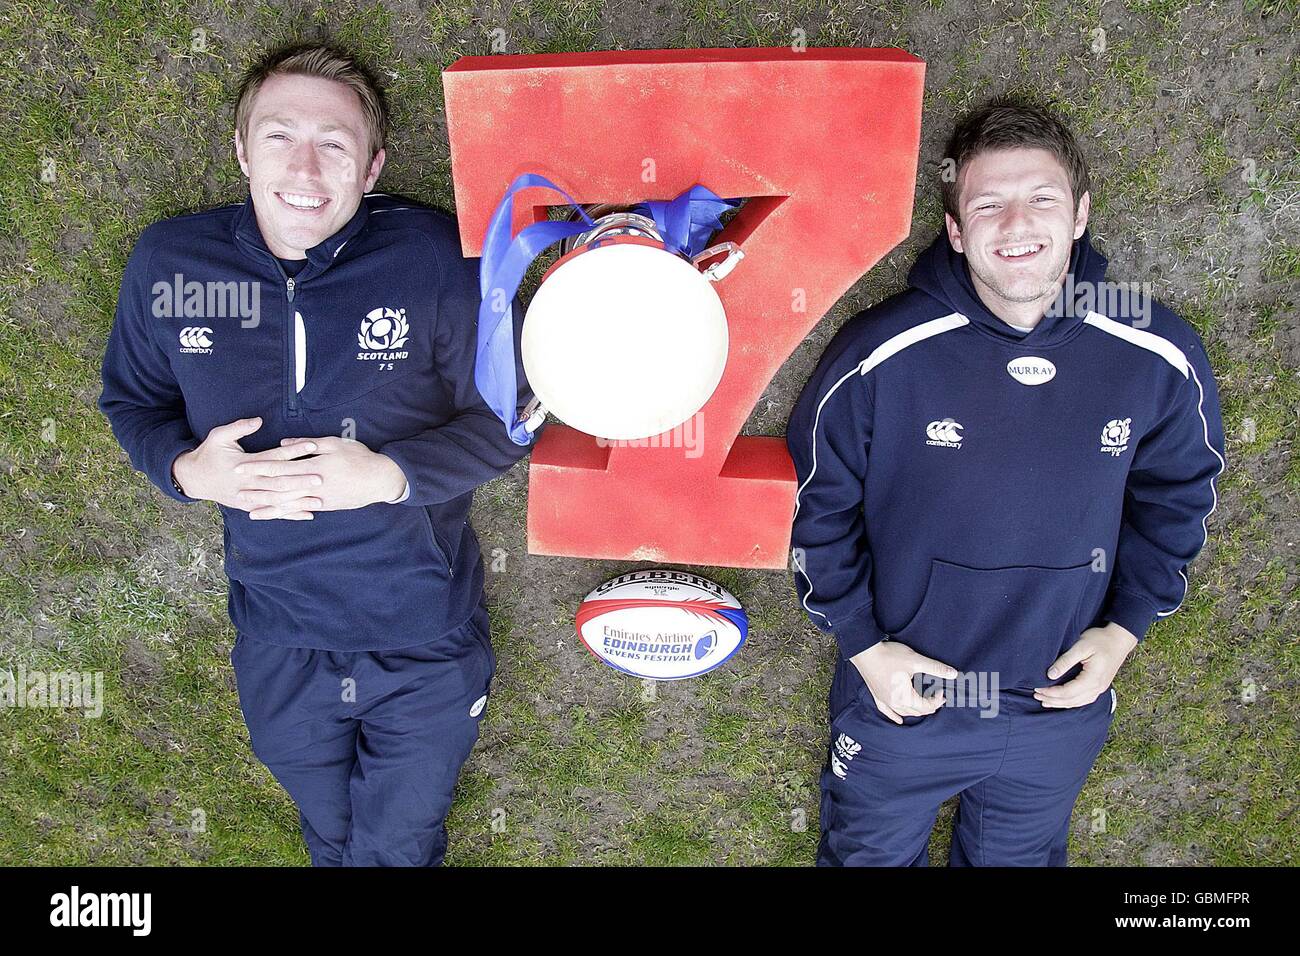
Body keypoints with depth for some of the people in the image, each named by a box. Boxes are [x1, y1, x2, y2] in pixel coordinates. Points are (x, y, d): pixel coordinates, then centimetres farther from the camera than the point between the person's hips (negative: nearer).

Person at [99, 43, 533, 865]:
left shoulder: (433, 257, -17)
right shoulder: (168, 261, -8)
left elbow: (506, 415, -11)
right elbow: (131, 399, 6)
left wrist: (390, 475, -27)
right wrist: (187, 469, -16)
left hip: (426, 645, -2)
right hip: (278, 646, 3)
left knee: (399, 845, 24)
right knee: (329, 838, 31)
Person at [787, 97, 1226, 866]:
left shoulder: (1160, 359, -14)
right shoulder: (880, 355, -21)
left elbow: (1177, 496, 4)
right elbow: (819, 503, -9)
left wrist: (1124, 629, -4)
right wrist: (864, 645, -11)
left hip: (1061, 713, 2)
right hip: (900, 698, -1)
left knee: (1021, 858, 29)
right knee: (867, 856, 24)